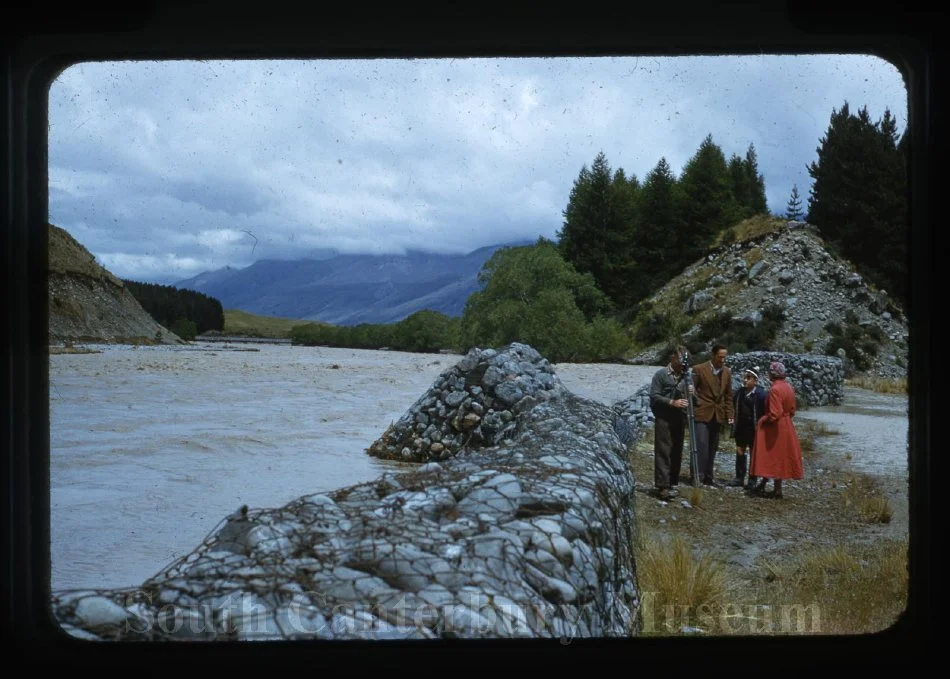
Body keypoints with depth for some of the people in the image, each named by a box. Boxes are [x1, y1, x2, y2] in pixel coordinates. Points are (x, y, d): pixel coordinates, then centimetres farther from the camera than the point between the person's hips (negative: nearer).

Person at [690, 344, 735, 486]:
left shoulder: (727, 372, 10)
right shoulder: (700, 369, -5)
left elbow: (728, 395, 14)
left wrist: (729, 414, 8)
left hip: (717, 416, 5)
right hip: (702, 414, -5)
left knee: (712, 448, 8)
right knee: (701, 445, -12)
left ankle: (709, 477, 15)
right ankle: (698, 475, -7)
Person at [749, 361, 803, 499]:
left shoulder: (775, 389, -22)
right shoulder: (788, 387, 5)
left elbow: (774, 414, -25)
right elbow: (792, 411, 12)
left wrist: (762, 420, -10)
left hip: (774, 429, -8)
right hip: (786, 427, 8)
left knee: (772, 457, 1)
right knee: (781, 457, 13)